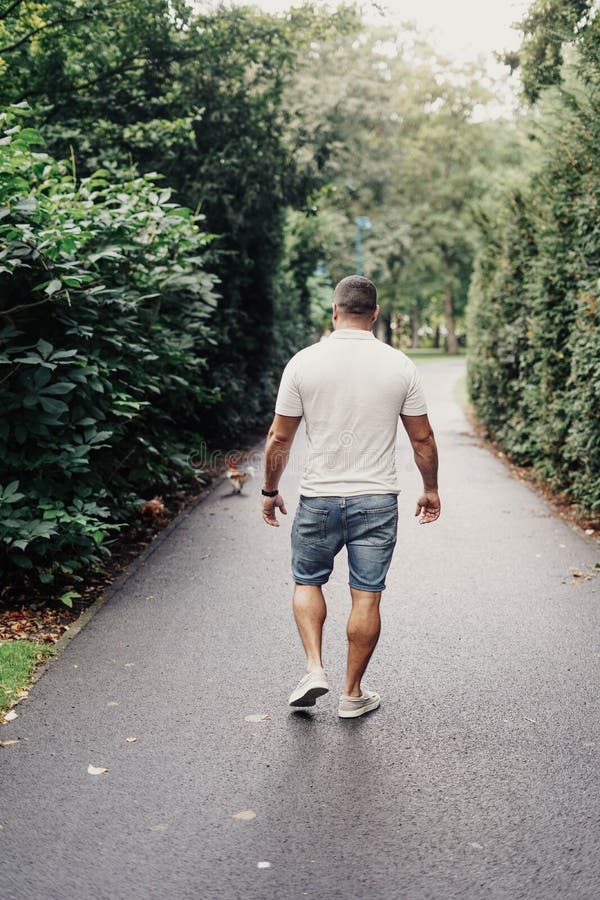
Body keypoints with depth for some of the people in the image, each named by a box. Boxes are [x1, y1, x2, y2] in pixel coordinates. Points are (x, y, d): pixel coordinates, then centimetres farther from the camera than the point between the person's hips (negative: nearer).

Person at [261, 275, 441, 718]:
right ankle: (353, 694, 17)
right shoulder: (399, 365, -3)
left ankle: (315, 667, 8)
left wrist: (270, 491, 12)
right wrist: (431, 489, 17)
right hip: (378, 500, 0)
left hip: (319, 499, 0)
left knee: (308, 582, 20)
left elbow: (279, 438, -1)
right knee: (366, 597, 8)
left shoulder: (304, 362, -5)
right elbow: (423, 438, 3)